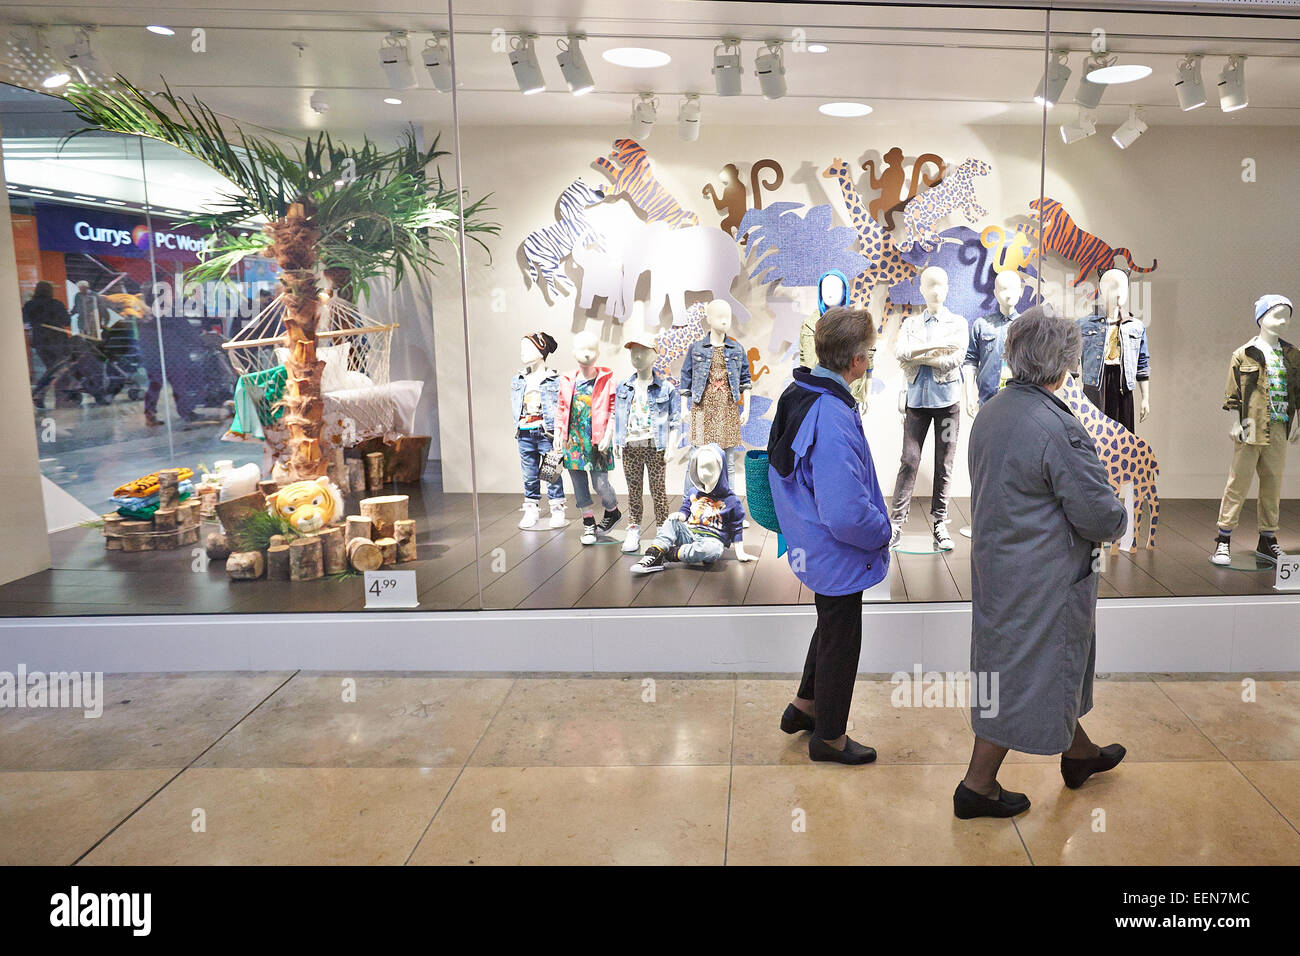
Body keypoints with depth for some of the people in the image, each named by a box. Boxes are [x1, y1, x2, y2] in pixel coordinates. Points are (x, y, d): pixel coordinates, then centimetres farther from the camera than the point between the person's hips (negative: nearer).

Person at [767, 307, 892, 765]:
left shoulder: (797, 395, -2)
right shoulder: (833, 419, -33)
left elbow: (785, 466, 13)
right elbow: (847, 514, -36)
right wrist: (882, 534, -14)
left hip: (813, 546, 9)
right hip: (838, 555, -9)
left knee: (831, 627, 29)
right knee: (840, 641, 12)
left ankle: (803, 707, 46)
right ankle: (829, 736, 33)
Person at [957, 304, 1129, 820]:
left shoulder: (989, 412, 1)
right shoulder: (1059, 428, -26)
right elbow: (1100, 516, -21)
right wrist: (1120, 520, 4)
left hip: (994, 561, 9)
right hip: (1041, 580, -9)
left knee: (1054, 665, 26)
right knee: (1024, 676, 7)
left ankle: (1078, 752, 47)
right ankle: (978, 785, 19)